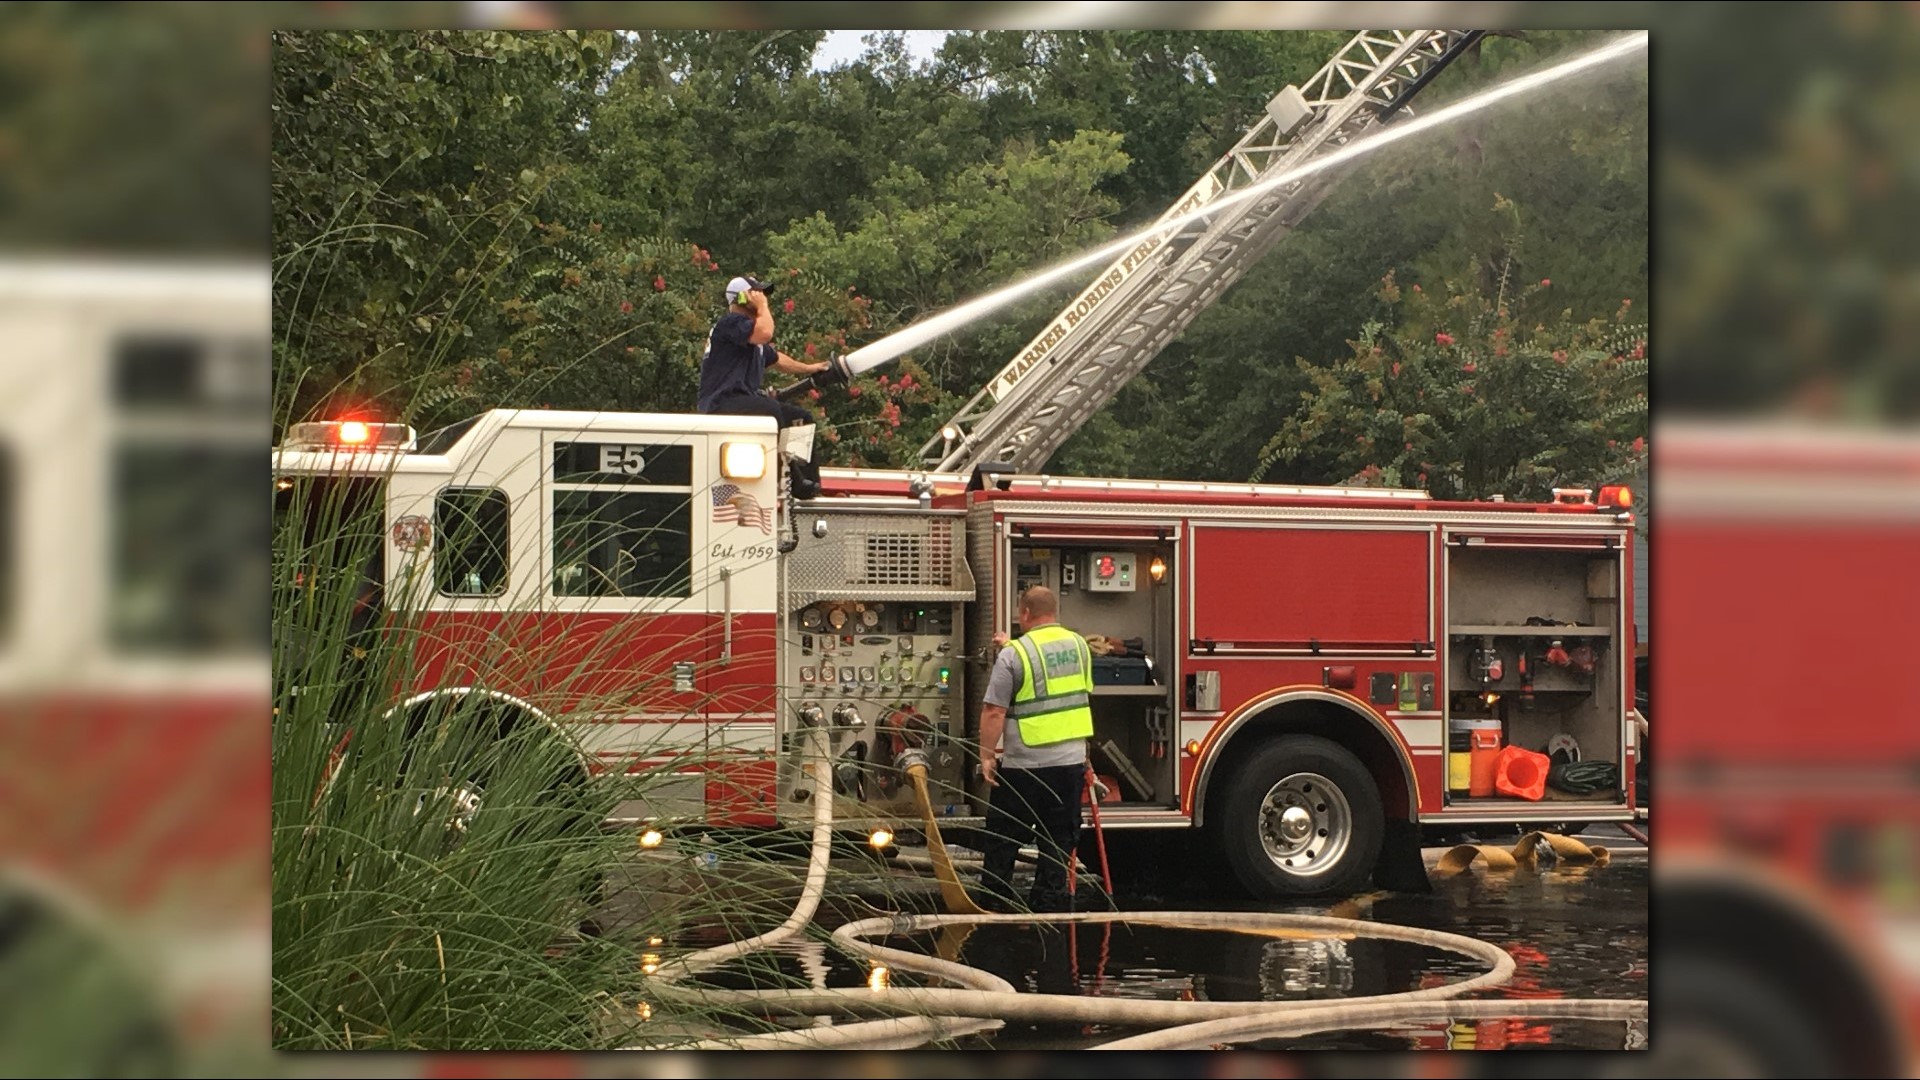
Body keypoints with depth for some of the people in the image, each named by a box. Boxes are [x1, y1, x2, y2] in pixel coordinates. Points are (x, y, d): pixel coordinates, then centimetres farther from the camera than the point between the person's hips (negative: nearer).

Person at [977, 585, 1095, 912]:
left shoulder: (1015, 655, -12)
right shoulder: (1079, 645, 6)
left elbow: (994, 712, -14)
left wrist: (986, 755, -6)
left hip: (1024, 767, -5)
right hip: (1071, 762, 5)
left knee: (1001, 842, 8)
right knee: (1058, 844, 10)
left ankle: (994, 905, 12)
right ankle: (1049, 906, 11)